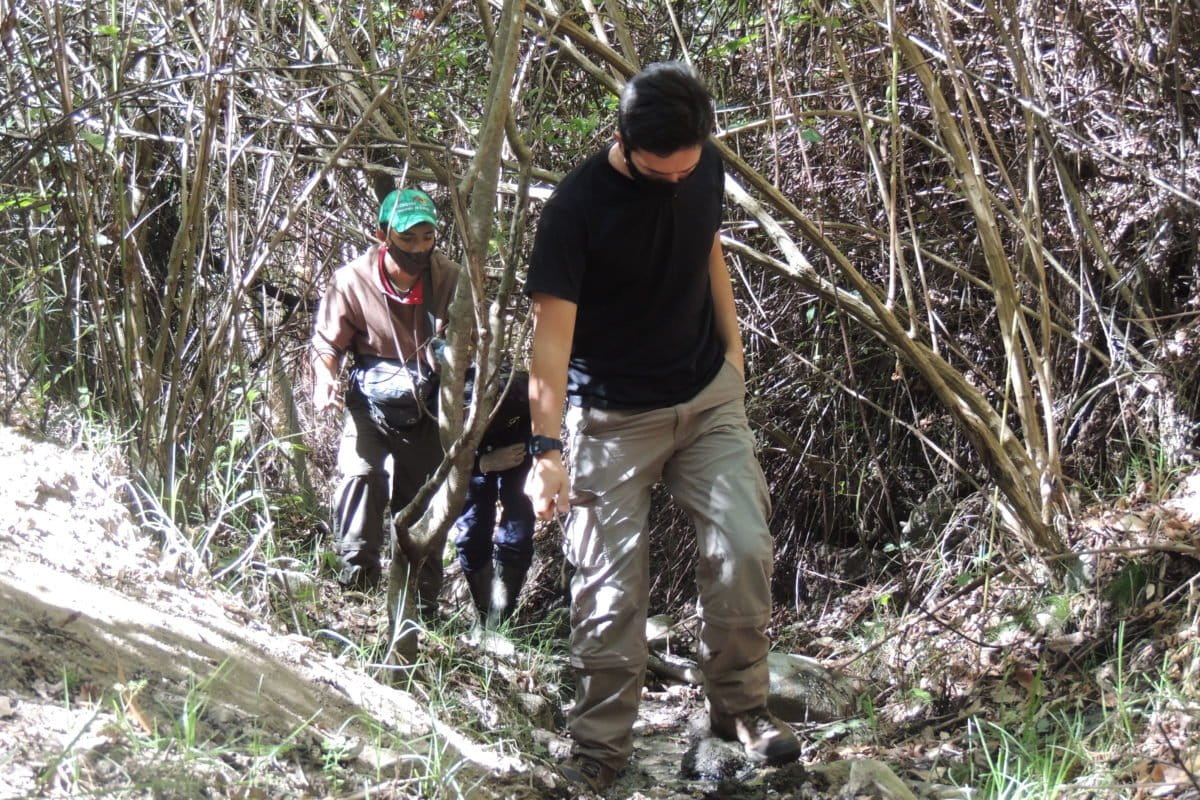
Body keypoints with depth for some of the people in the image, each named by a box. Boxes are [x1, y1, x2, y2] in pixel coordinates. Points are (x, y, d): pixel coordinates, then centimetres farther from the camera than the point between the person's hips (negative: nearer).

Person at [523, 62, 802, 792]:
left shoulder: (705, 171, -5)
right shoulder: (578, 207, -21)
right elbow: (553, 330, -22)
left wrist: (733, 347, 11)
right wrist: (548, 446, -27)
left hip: (710, 398, 4)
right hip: (614, 417, -4)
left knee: (745, 549, -7)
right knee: (611, 587, -3)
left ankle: (741, 705, 13)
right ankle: (601, 745, 11)